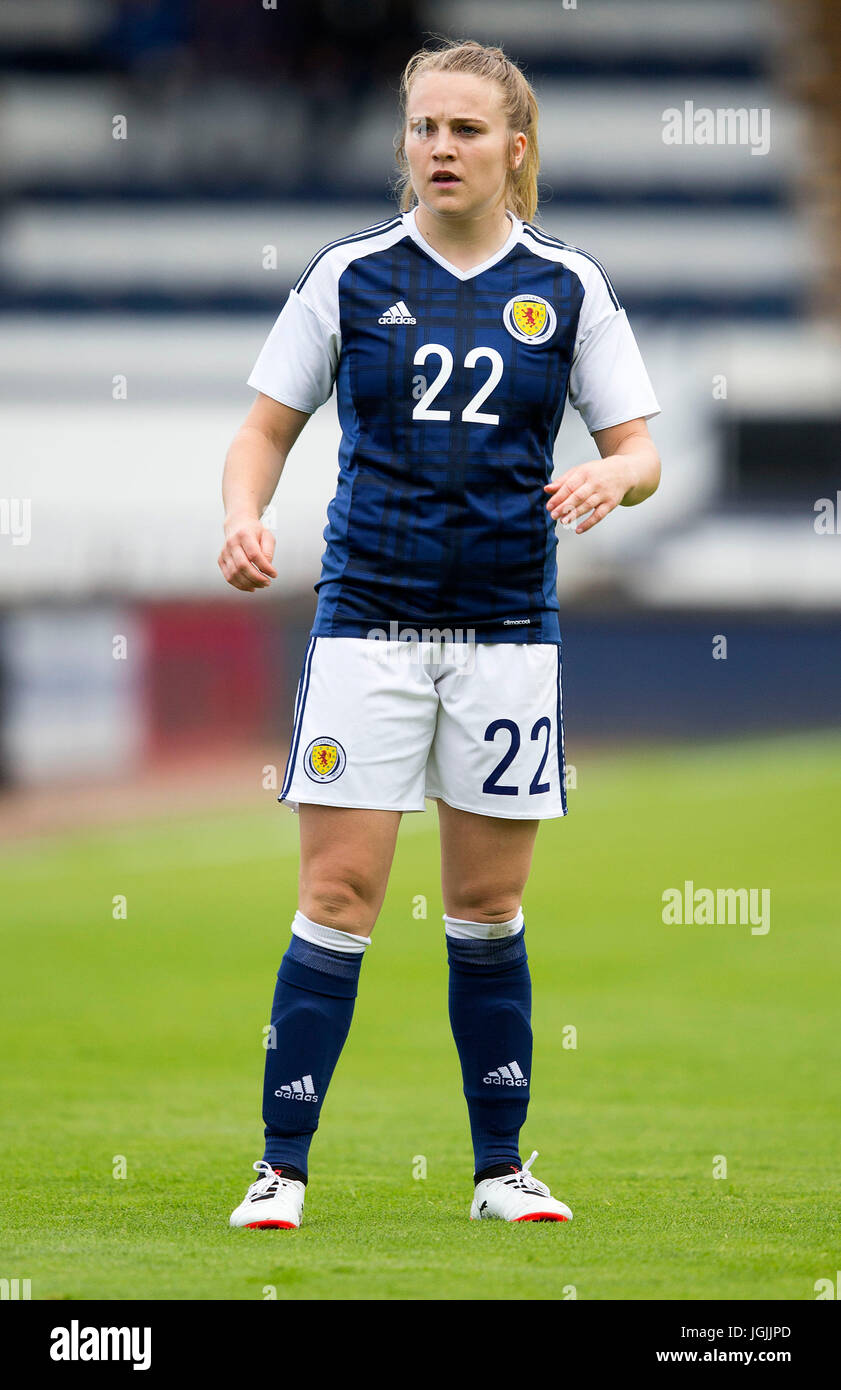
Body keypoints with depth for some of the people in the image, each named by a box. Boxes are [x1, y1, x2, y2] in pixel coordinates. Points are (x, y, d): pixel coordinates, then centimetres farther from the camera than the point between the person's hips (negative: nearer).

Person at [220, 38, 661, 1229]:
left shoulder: (567, 288, 3)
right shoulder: (349, 276, 1)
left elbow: (641, 451, 4)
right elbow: (267, 428, 7)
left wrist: (612, 478, -19)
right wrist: (243, 516, -13)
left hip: (507, 626, 1)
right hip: (368, 620, -1)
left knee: (488, 906, 7)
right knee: (338, 893, -7)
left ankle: (501, 1167, 17)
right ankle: (282, 1166, -1)